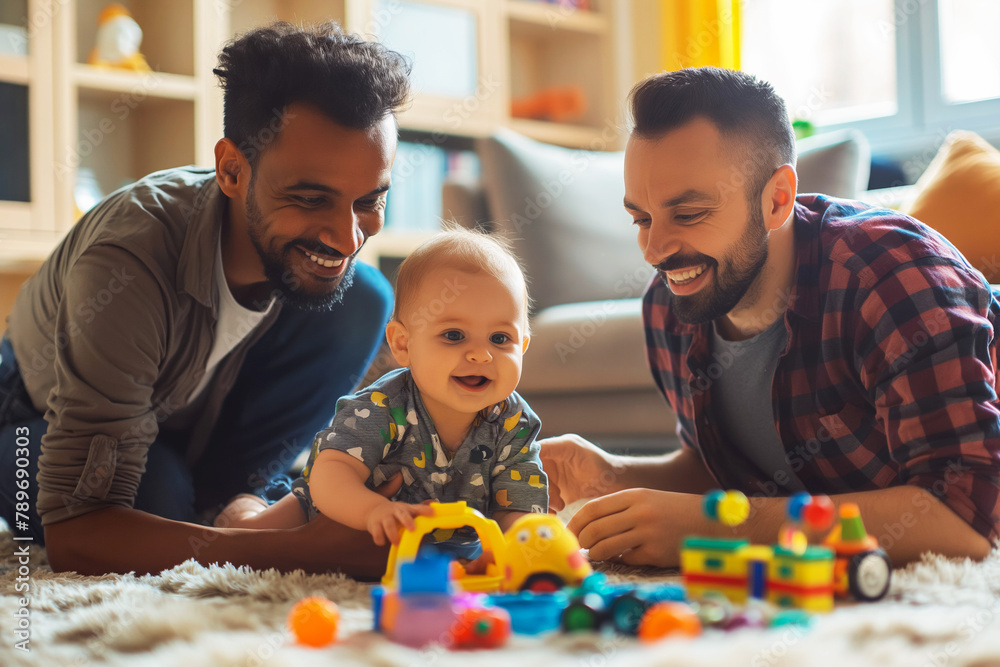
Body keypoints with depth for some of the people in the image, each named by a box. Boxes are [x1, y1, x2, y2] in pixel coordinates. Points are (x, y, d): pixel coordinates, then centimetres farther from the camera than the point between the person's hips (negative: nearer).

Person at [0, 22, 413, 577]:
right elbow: (78, 535, -42)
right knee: (157, 496, -38)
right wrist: (309, 549, -52)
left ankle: (207, 503, -10)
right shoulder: (128, 261, -40)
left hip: (195, 416, 4)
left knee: (364, 300, -17)